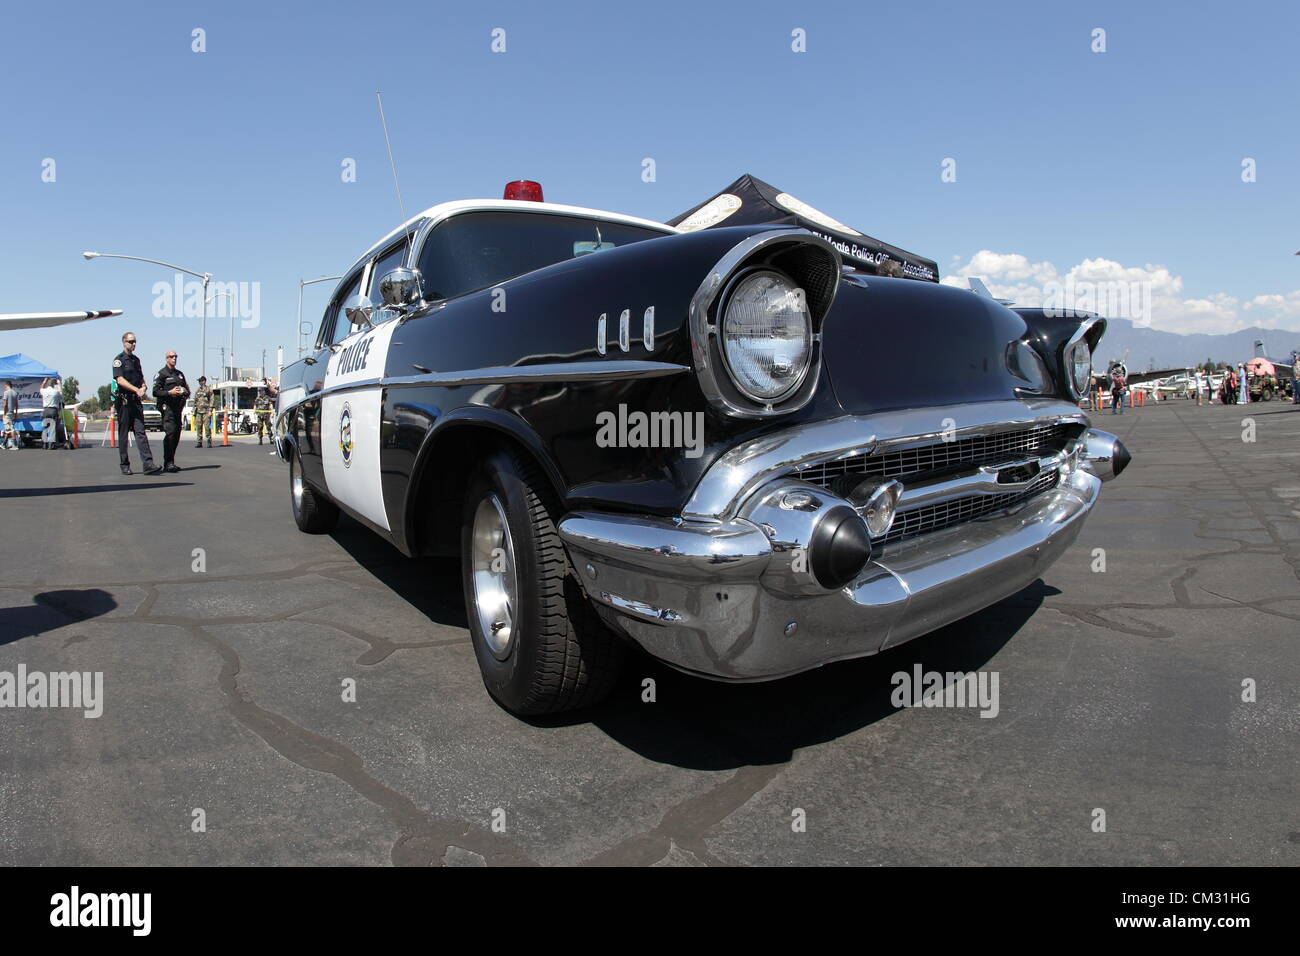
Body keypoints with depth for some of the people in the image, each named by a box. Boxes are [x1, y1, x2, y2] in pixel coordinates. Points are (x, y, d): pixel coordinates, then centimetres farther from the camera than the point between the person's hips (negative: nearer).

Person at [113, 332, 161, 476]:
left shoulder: (136, 359, 17)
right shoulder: (119, 359, -3)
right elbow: (120, 380, -13)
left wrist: (143, 389, 1)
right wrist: (137, 390, -22)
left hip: (136, 400, 5)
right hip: (124, 400, -5)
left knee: (140, 431, -4)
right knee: (123, 433, 3)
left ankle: (148, 464, -14)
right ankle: (125, 464, 10)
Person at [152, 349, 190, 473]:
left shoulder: (180, 374, 21)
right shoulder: (161, 374, 0)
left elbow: (187, 390, 24)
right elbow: (156, 392, -7)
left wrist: (184, 392, 2)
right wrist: (170, 392, -19)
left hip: (177, 407, 7)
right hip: (167, 406, -7)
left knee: (177, 434, 6)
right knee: (170, 433, -17)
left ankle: (170, 462, 12)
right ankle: (168, 463, -17)